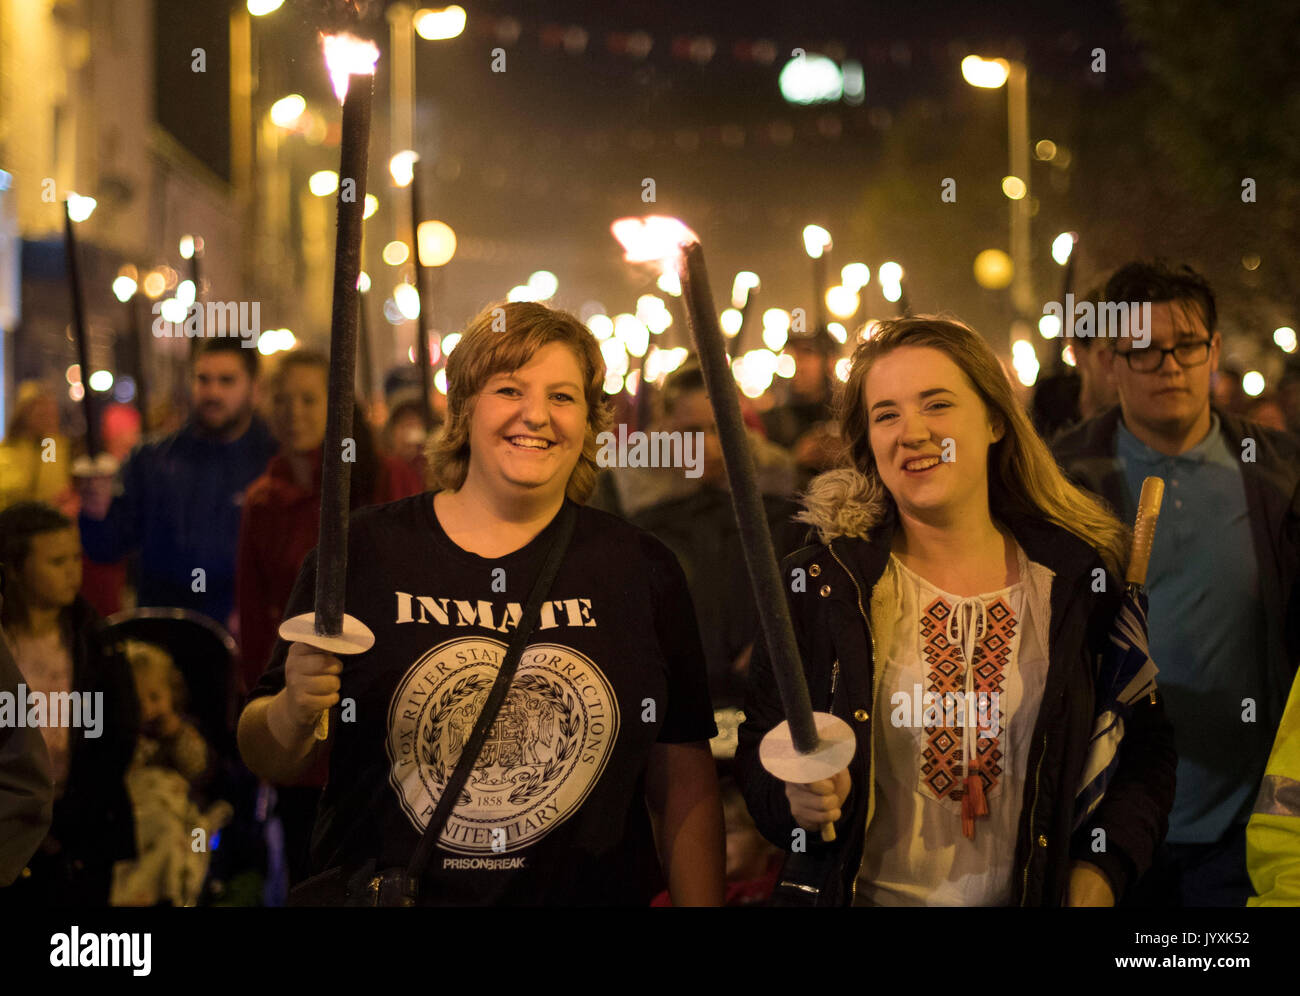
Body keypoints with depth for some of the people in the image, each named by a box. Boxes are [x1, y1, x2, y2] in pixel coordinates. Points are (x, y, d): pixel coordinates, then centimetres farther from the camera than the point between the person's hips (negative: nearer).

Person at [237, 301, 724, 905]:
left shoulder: (641, 569, -2)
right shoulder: (362, 551, -5)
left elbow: (685, 776, 1)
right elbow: (268, 760, -1)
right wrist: (296, 710, -21)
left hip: (592, 898, 1)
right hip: (380, 898, -1)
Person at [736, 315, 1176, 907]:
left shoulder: (1081, 576, -5)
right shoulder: (819, 585, -7)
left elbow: (1143, 752, 0)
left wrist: (1095, 879, -12)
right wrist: (796, 797, -24)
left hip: (1035, 899, 1)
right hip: (866, 896, -1)